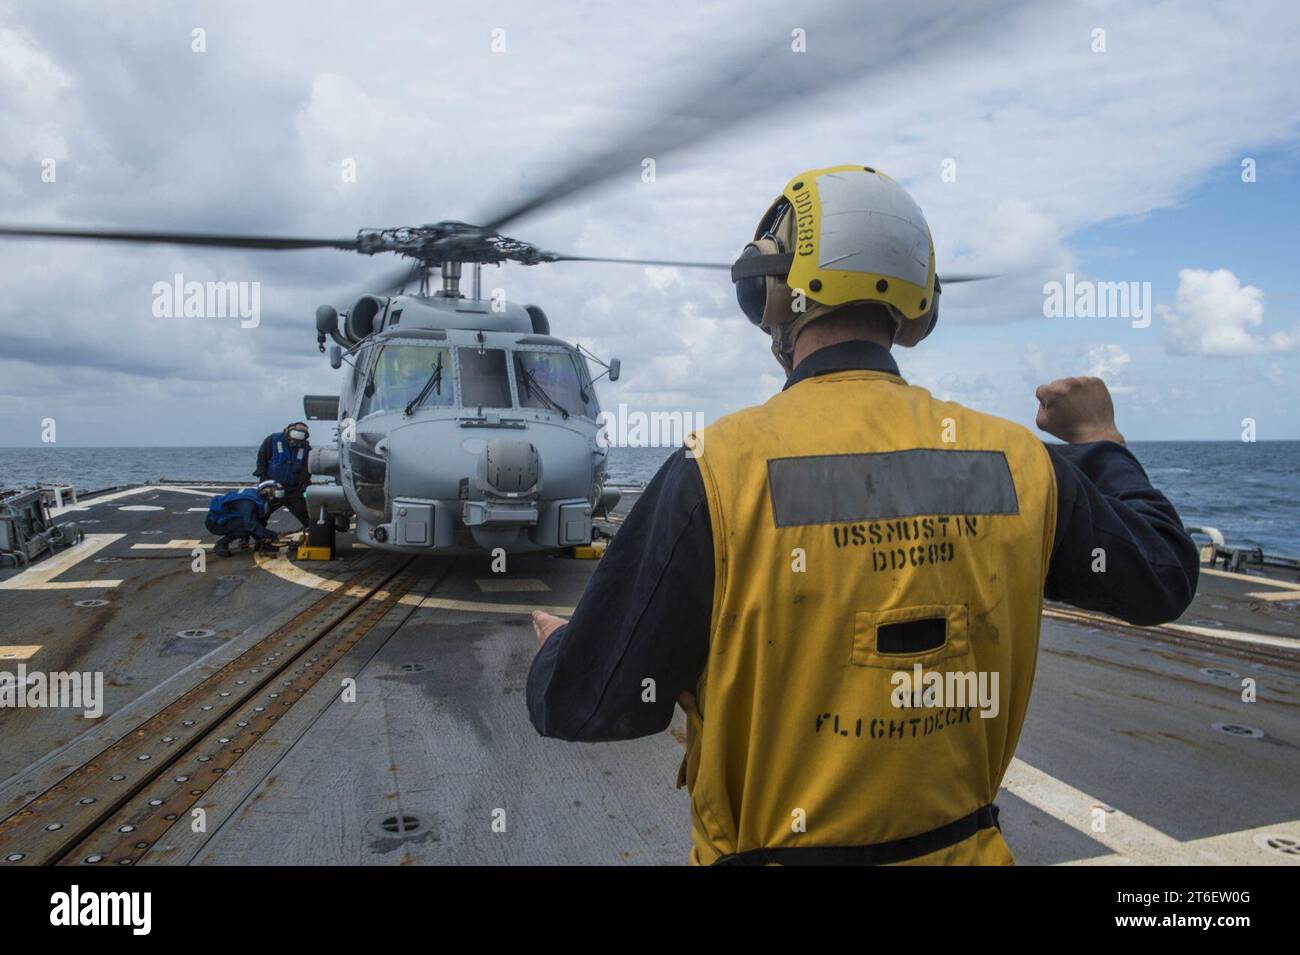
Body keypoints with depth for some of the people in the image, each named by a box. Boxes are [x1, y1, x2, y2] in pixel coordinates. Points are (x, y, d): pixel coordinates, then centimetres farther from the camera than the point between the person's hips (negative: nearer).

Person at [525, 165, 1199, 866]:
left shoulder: (720, 471, -22)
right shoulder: (1016, 463, -9)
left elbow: (590, 702, -18)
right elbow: (1164, 577, 9)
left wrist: (560, 649, 6)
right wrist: (1098, 440, 23)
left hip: (769, 848, -4)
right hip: (960, 846, 5)